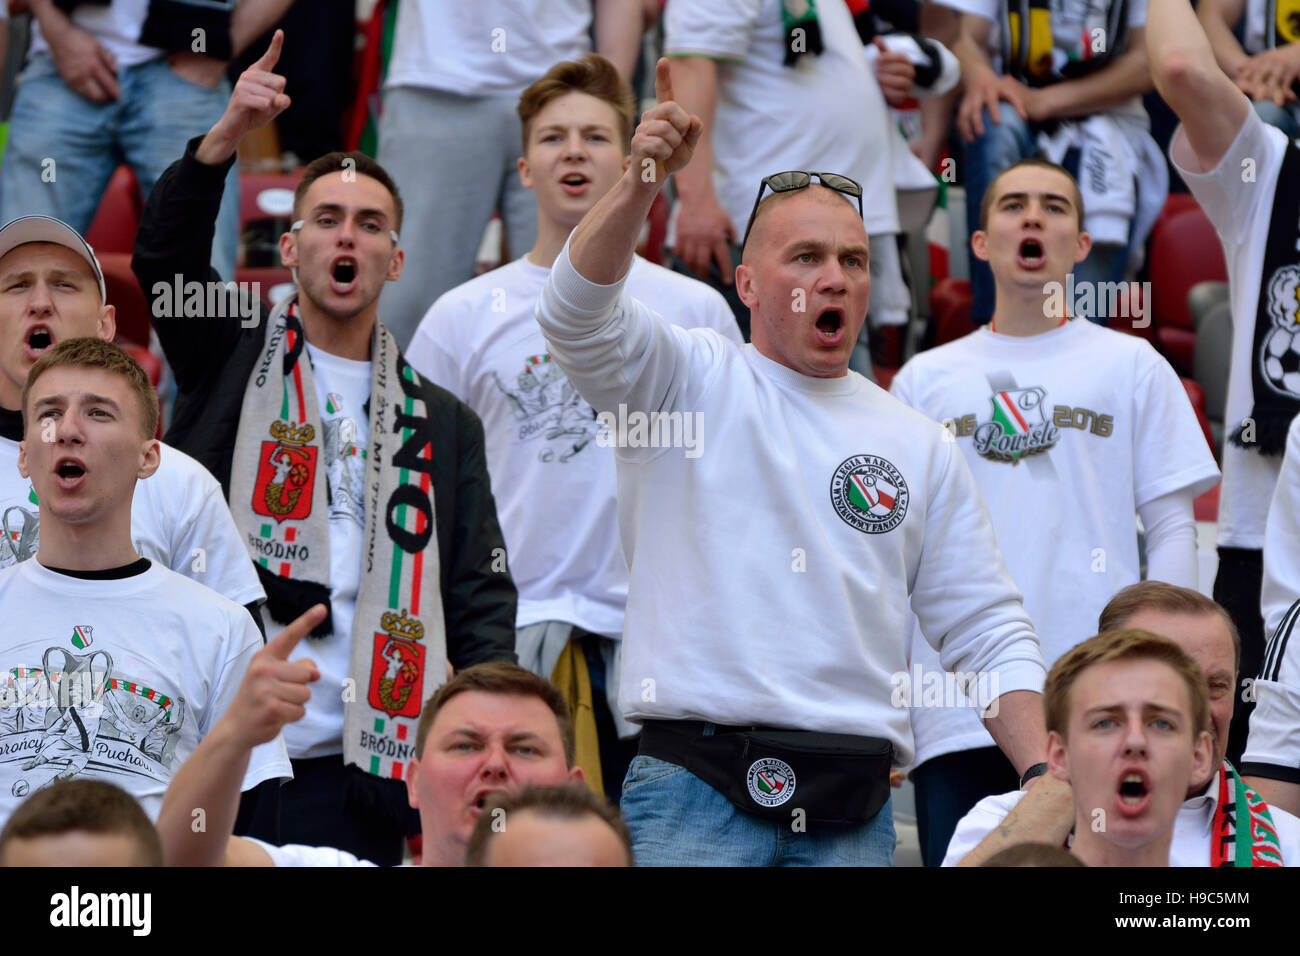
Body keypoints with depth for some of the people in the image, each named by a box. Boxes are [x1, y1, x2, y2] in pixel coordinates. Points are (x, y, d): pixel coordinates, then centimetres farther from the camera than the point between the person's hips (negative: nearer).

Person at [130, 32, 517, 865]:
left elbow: (481, 597, 11)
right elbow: (164, 256, -6)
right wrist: (228, 136, -21)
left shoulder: (442, 425, 17)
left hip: (356, 765, 1)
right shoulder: (230, 362, 13)